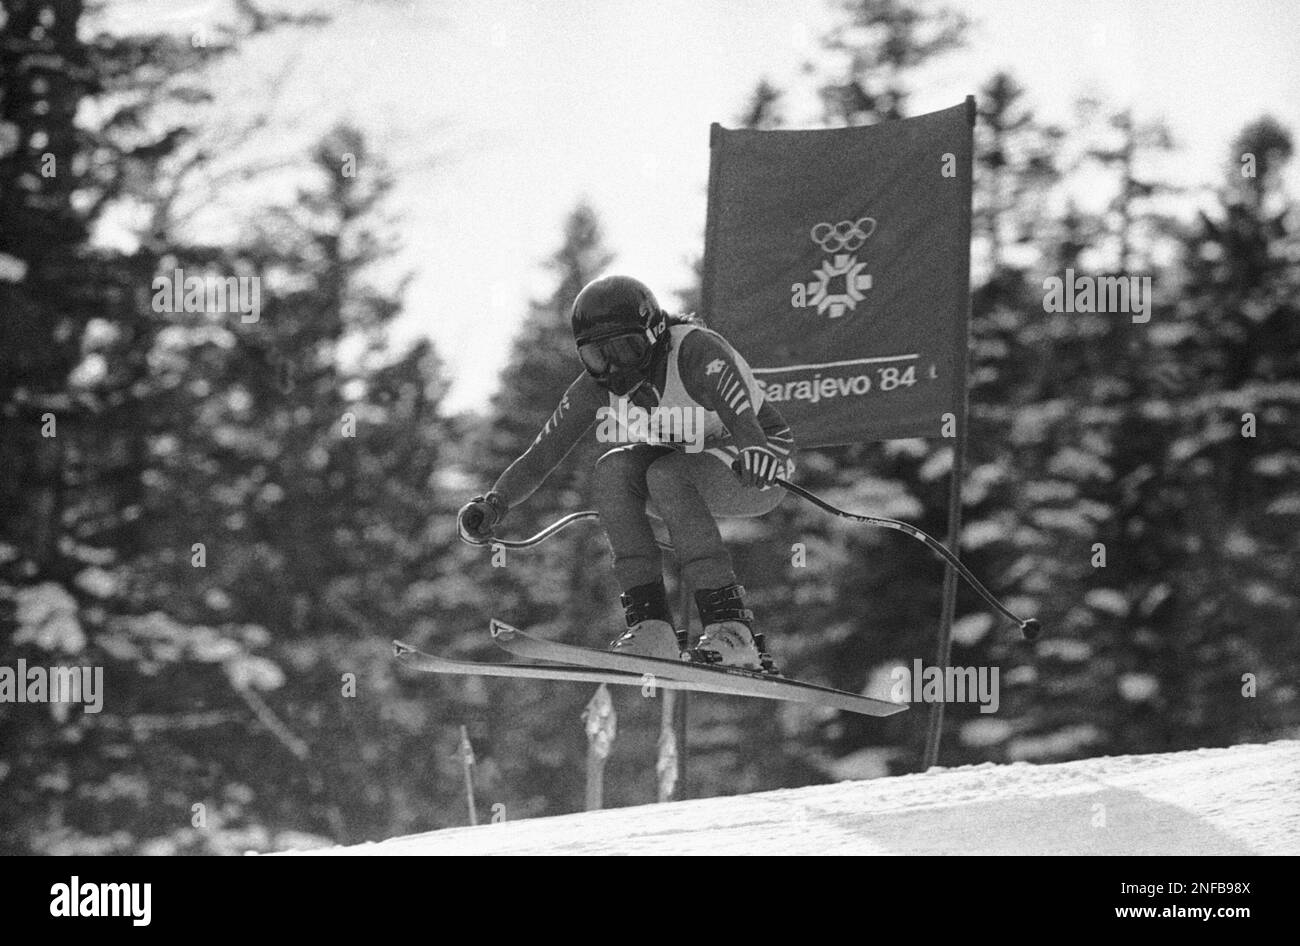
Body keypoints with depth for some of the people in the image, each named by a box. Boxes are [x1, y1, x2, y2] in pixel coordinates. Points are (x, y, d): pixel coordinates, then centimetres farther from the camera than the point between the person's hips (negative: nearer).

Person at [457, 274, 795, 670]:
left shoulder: (695, 351, -29)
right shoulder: (596, 387, -11)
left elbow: (743, 418, -46)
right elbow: (540, 457, -11)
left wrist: (755, 450, -68)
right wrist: (494, 503, -29)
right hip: (683, 463, 6)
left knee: (666, 476, -33)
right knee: (612, 470, -23)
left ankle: (730, 628, -32)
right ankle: (652, 625, -25)